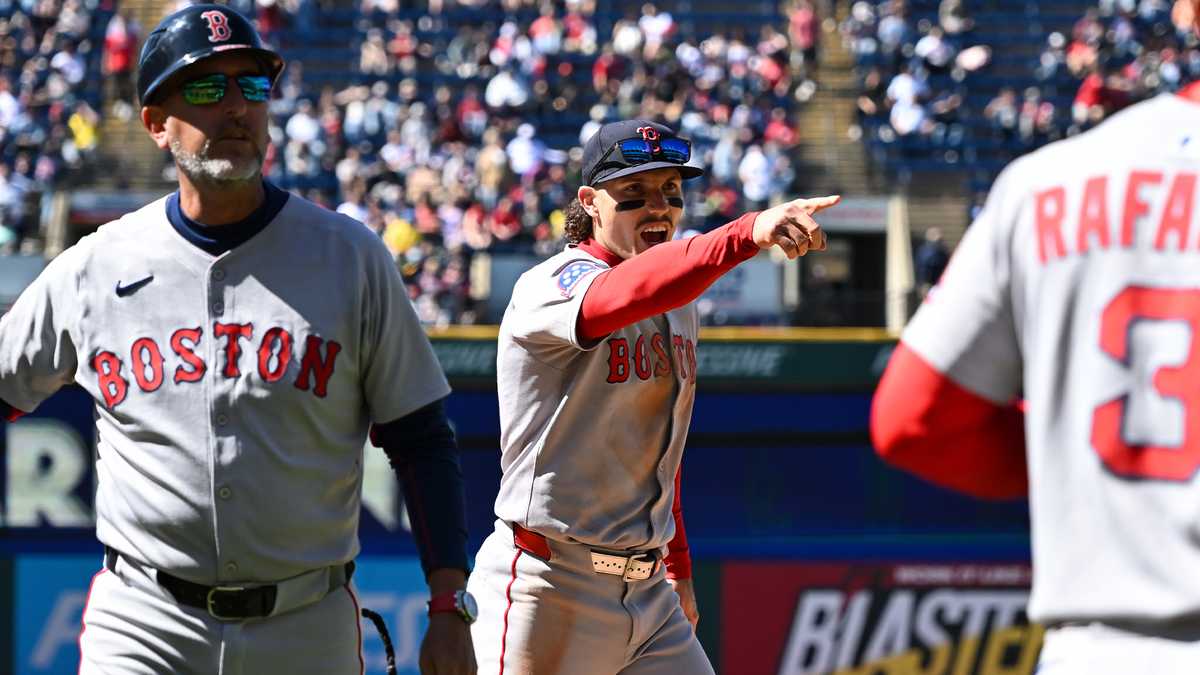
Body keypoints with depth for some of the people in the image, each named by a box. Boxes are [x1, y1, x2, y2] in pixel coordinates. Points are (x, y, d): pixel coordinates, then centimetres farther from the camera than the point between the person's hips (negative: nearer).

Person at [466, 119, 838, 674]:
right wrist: (749, 233, -49)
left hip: (649, 593, 7)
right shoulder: (553, 285, -13)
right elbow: (626, 295, -37)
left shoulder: (678, 308, 13)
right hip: (549, 592, -7)